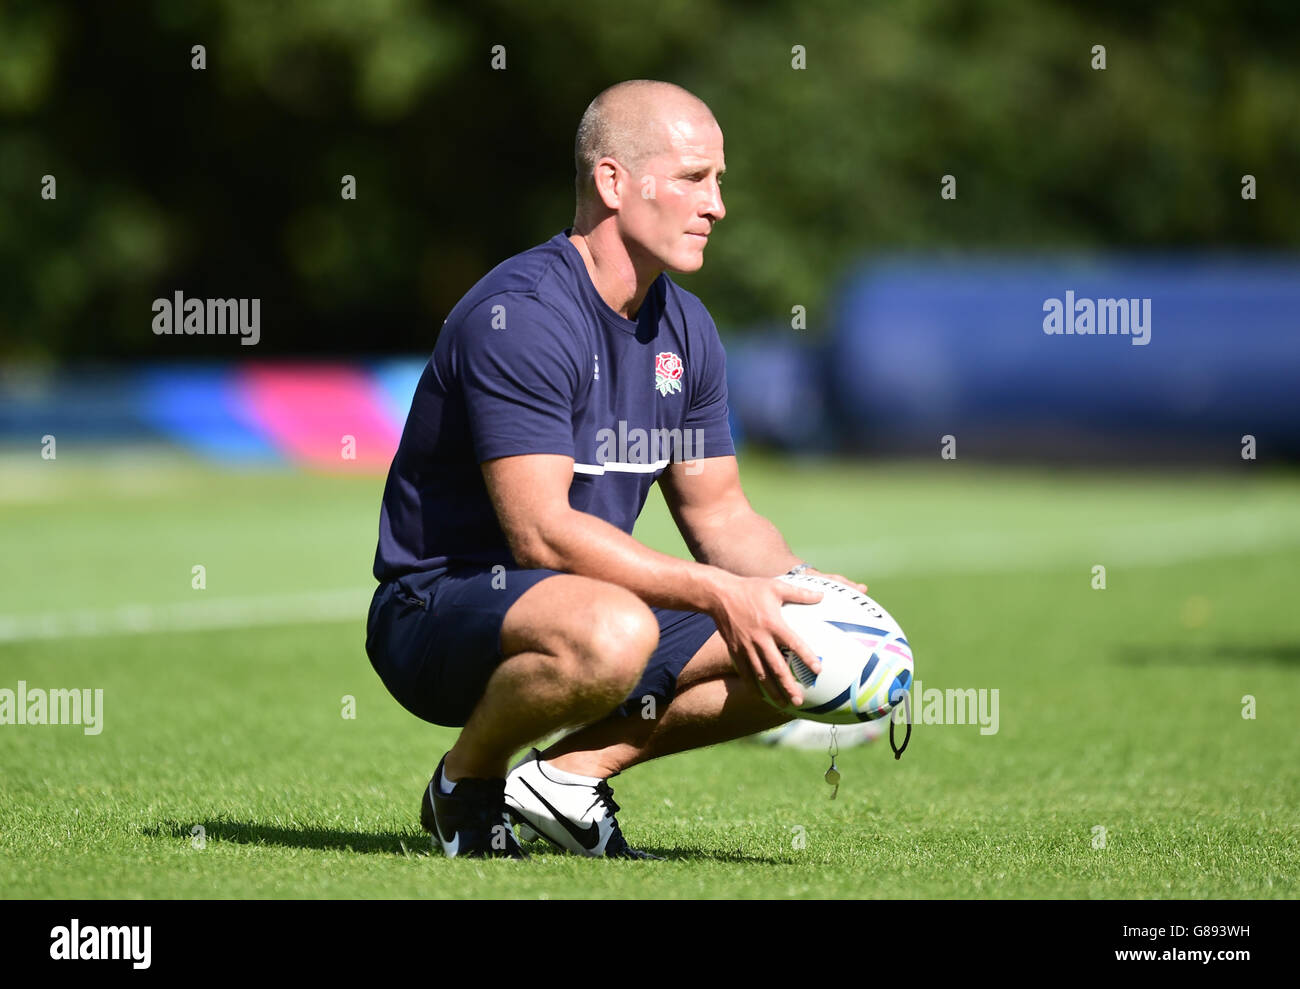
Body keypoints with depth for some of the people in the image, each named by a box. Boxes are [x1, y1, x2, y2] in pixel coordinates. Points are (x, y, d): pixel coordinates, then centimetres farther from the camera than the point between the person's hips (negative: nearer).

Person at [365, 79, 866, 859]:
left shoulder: (686, 328, 8)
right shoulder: (520, 315, -20)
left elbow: (720, 514, 13)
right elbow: (540, 531, -27)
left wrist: (808, 590, -8)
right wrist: (719, 594, -29)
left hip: (594, 602, 9)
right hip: (436, 610, -8)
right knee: (612, 632, -39)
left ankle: (570, 770, -3)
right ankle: (467, 781, -10)